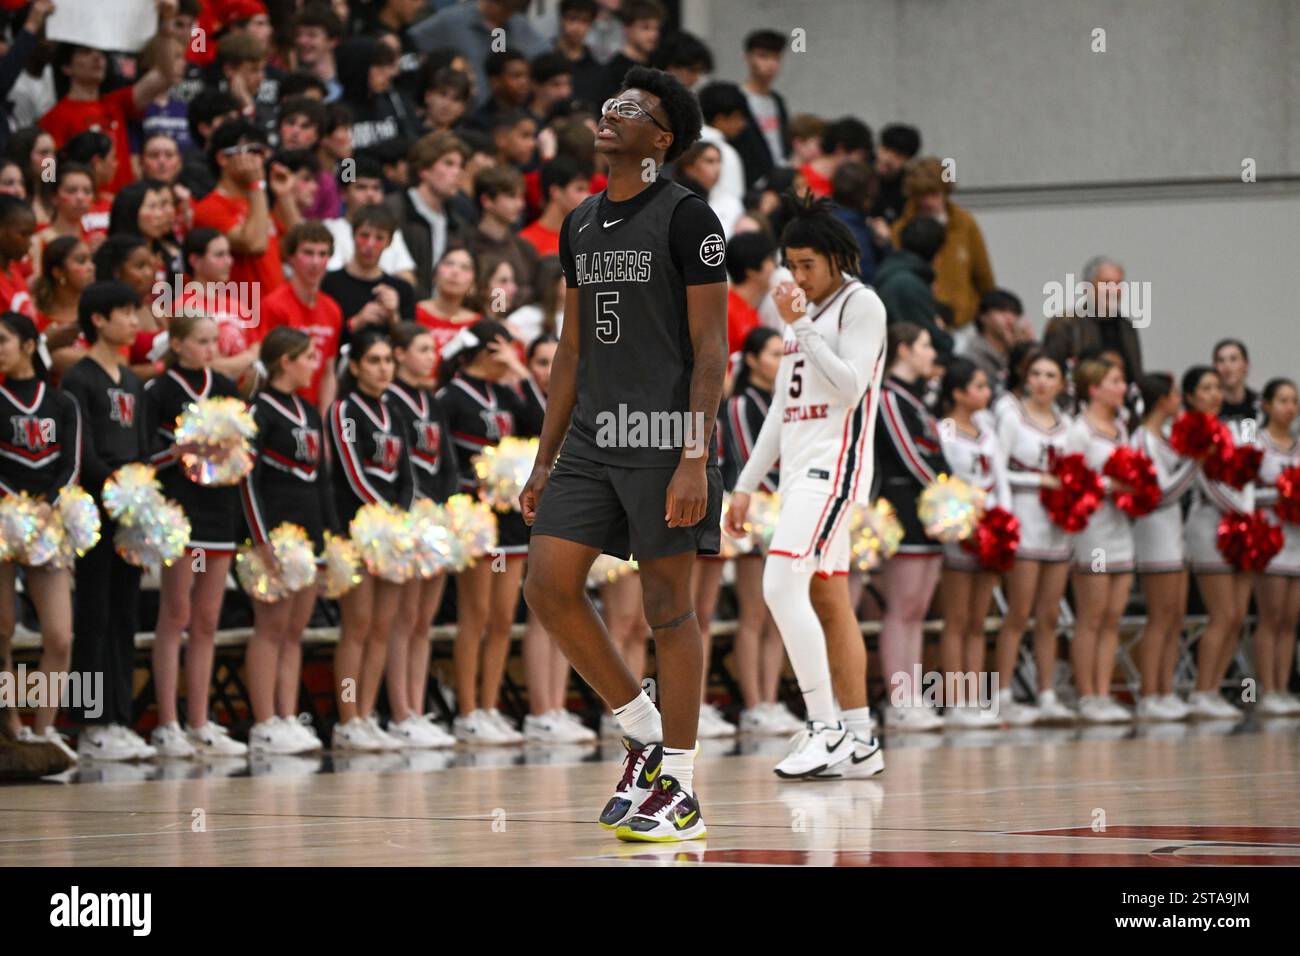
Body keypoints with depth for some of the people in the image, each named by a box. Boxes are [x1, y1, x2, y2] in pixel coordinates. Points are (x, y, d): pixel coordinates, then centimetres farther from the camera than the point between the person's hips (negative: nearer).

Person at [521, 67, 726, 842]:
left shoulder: (686, 217, -7)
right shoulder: (581, 225, 15)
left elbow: (712, 348, -11)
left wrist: (694, 460, -19)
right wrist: (545, 460, 16)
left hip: (662, 439, -7)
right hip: (591, 437, 7)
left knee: (668, 607, -3)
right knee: (551, 588, -1)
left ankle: (681, 791, 3)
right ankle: (645, 734, 14)